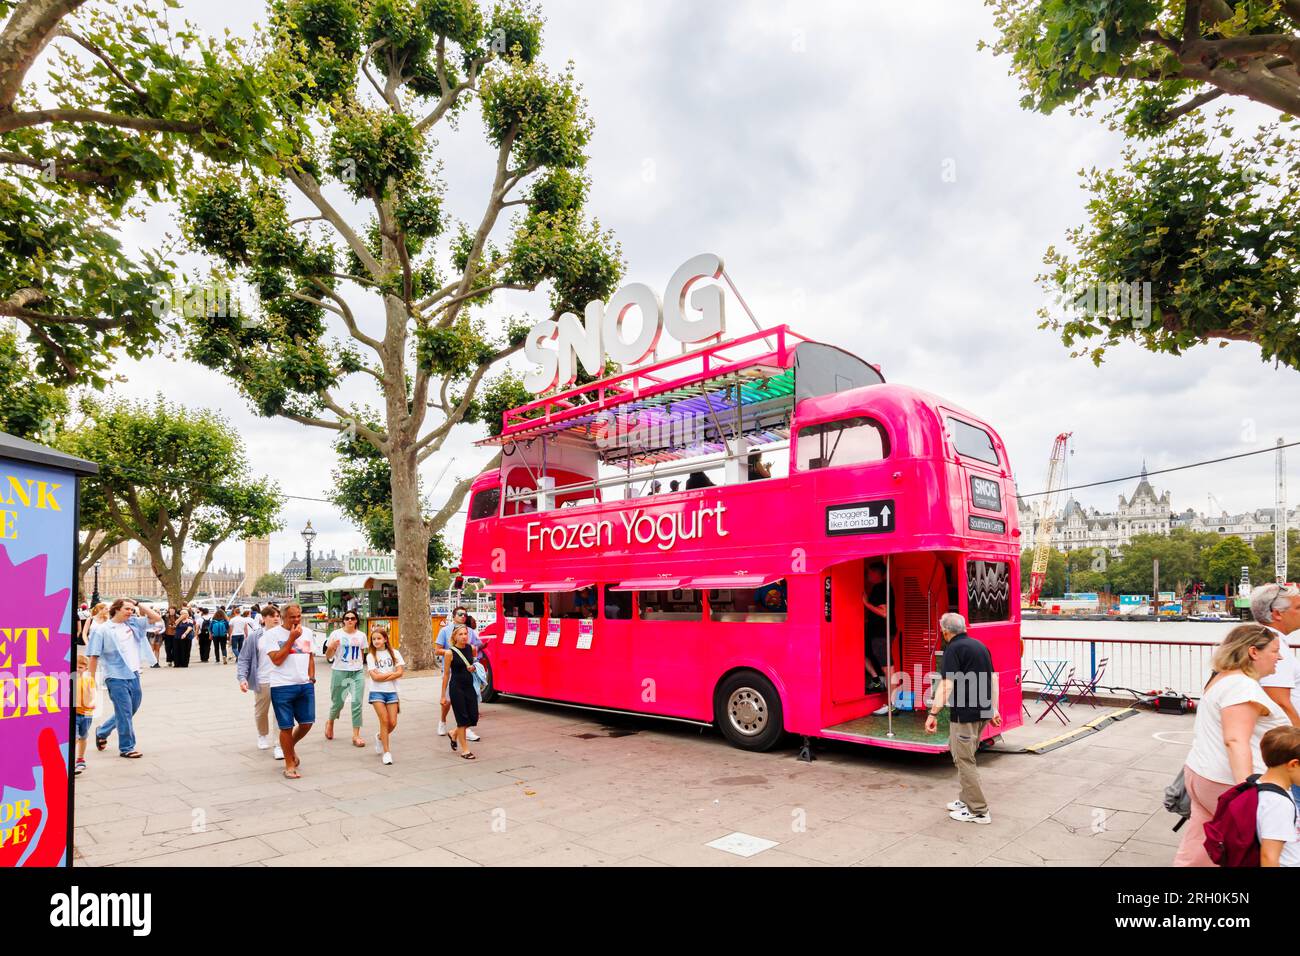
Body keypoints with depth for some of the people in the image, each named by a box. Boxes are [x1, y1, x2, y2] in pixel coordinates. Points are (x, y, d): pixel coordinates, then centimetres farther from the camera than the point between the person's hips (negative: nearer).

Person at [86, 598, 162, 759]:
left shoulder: (132, 624, 8)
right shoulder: (102, 630, -7)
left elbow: (156, 617, 11)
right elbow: (93, 656, -6)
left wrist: (140, 606, 4)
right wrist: (92, 679, -8)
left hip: (134, 675, 6)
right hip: (116, 677, -6)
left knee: (132, 708, 17)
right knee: (125, 713, 1)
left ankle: (102, 732, 39)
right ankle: (126, 748, 14)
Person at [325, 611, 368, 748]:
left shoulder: (361, 635, 5)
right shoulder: (336, 634, -4)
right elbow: (328, 656, -1)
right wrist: (331, 647, -21)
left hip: (357, 672, 2)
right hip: (340, 672, -2)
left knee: (357, 703, -6)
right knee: (338, 703, 9)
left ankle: (356, 736, -1)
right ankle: (330, 723, 42)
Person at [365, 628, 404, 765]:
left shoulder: (394, 653, 4)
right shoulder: (371, 656, 2)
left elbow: (400, 672, -5)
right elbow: (374, 676, -8)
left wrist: (383, 677, -12)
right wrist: (392, 673, -7)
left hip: (391, 691, 2)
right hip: (376, 692, -2)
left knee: (392, 723, -2)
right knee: (384, 720, -10)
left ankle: (380, 737, 30)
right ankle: (387, 752, 1)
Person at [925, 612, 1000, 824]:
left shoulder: (954, 649, -13)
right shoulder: (980, 645, 13)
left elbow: (947, 685, -20)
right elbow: (993, 679, 18)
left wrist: (933, 713, -20)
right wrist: (994, 708, 24)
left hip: (964, 714, -9)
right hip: (983, 712, 9)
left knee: (964, 760, 0)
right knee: (963, 755, 22)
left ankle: (978, 811, 5)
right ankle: (966, 799, 29)